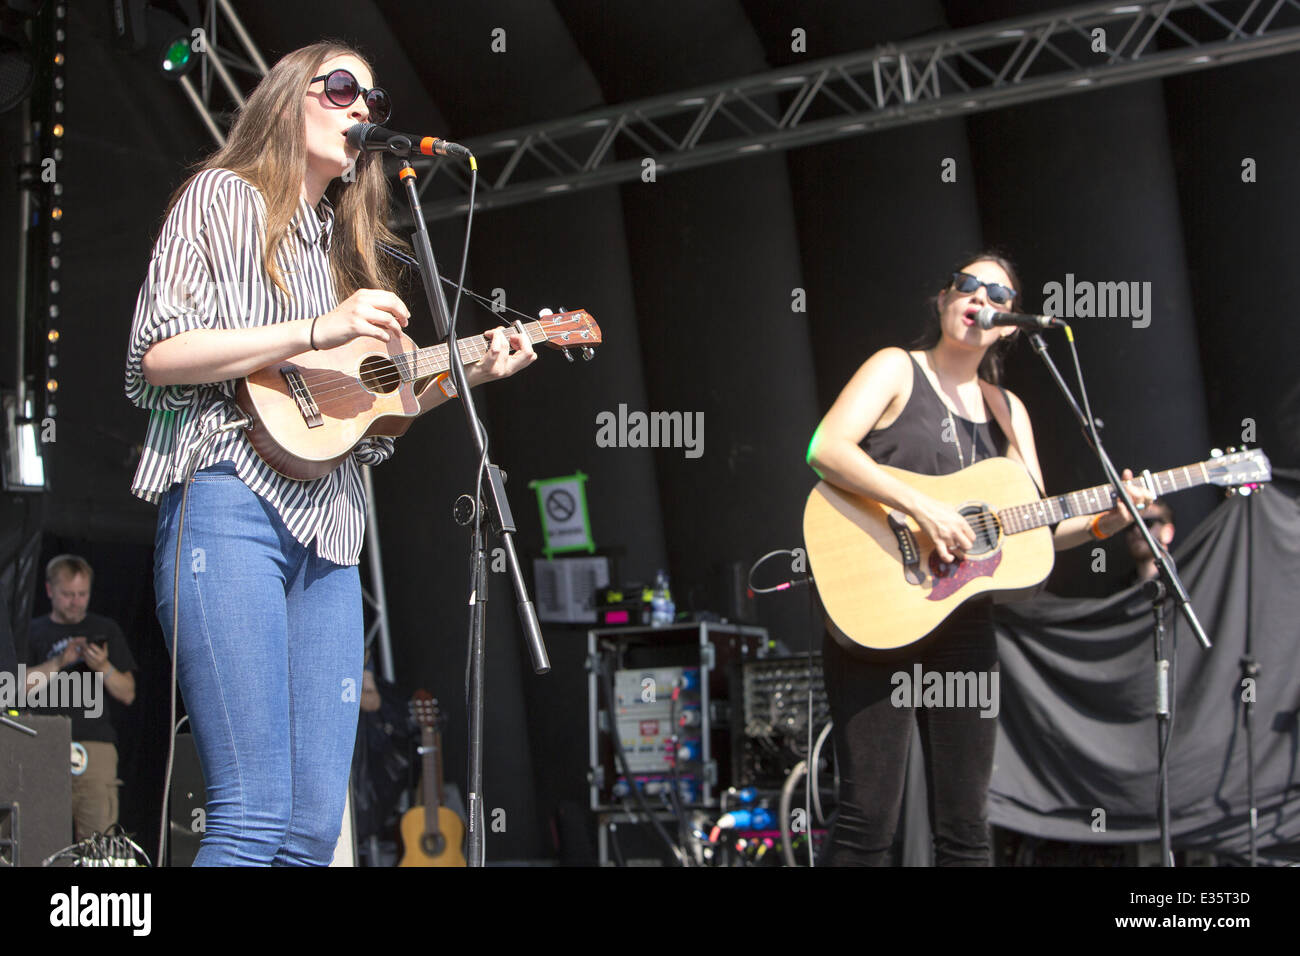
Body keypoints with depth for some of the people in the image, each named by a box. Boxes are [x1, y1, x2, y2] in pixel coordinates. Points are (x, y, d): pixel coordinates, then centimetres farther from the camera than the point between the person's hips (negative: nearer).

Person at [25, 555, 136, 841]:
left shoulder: (105, 630, 15)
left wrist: (103, 667, -5)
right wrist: (59, 662, -11)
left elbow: (127, 695, 12)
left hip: (95, 746, 0)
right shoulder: (33, 632, 14)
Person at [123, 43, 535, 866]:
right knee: (255, 819, -18)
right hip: (230, 503, -7)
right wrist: (318, 330, -12)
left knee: (316, 829, -2)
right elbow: (157, 353, -6)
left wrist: (468, 372, 13)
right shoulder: (225, 197, 8)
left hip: (327, 533, 7)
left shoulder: (347, 247, 27)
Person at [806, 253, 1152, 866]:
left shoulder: (1007, 410, 17)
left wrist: (1102, 522, -5)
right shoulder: (897, 369, 2)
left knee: (965, 830, 6)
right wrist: (923, 508, -23)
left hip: (962, 624, 6)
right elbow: (826, 449, -15)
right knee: (868, 822, -10)